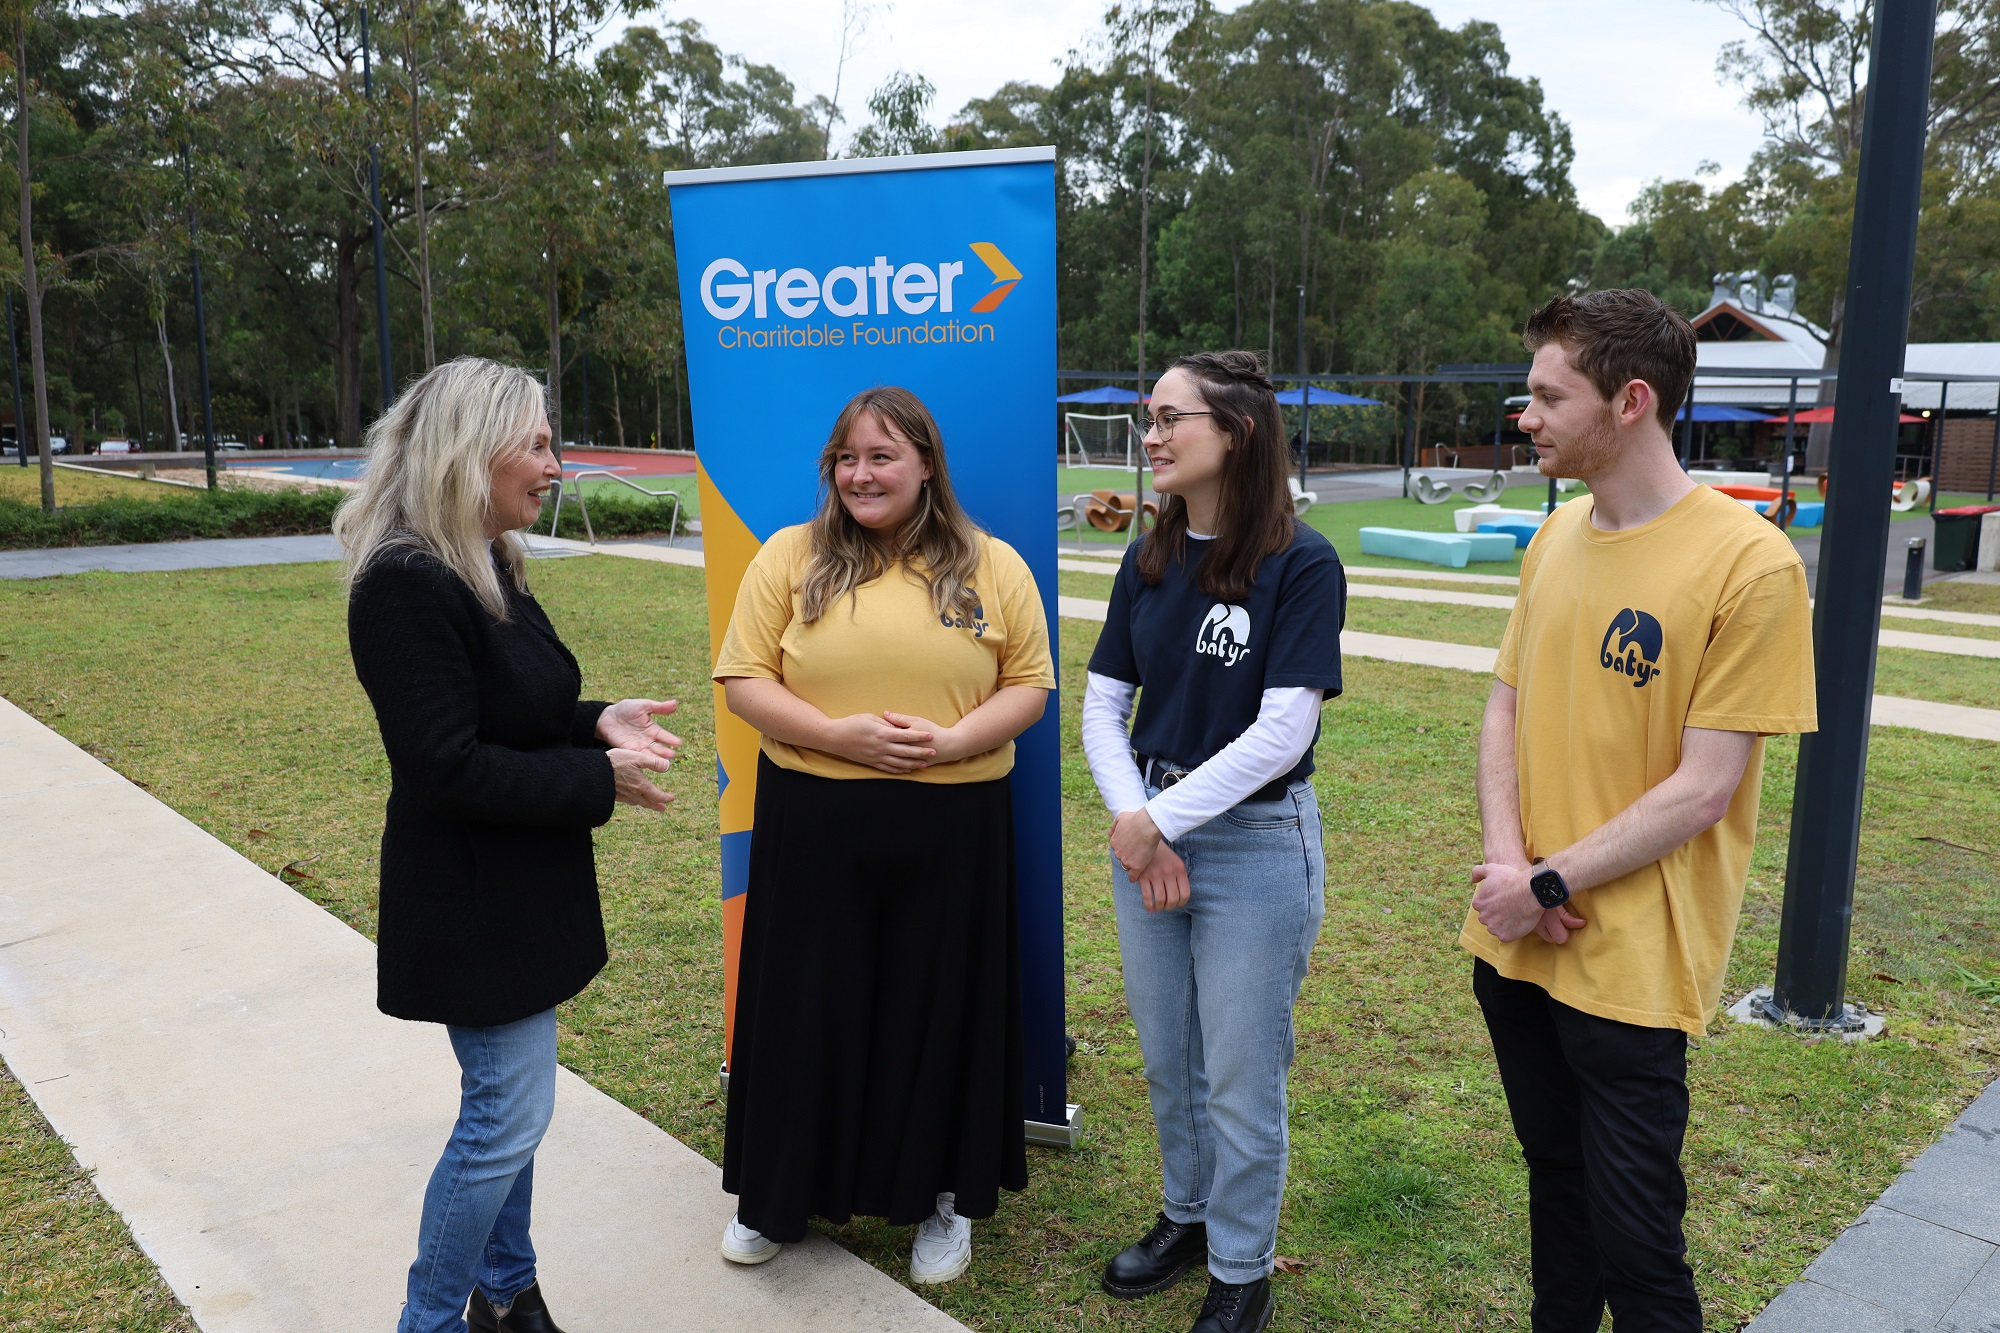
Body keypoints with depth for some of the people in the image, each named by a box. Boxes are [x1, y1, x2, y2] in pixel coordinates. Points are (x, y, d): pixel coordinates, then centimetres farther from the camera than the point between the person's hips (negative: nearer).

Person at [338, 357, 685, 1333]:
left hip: (520, 886, 9)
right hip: (471, 902, -9)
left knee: (508, 1105, 19)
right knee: (508, 1115, 1)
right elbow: (449, 767, -24)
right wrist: (602, 779, -18)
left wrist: (599, 722, -3)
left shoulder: (487, 567, 7)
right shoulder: (407, 584, -22)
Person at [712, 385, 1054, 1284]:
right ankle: (779, 1194, 33)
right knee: (805, 1006, 11)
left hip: (951, 829, 0)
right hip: (812, 822, 0)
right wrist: (838, 735, -16)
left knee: (939, 1007, 10)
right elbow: (743, 679, -1)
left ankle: (943, 1197, 32)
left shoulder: (993, 567, 4)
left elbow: (1029, 684, 3)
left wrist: (952, 740, -15)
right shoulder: (790, 557, 2)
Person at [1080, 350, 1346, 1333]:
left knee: (1240, 1078, 8)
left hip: (1256, 842, -5)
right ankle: (1187, 1217, 44)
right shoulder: (1147, 562, 4)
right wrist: (1133, 823, -11)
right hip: (1146, 831, 6)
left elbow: (1282, 730, -19)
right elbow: (1103, 706, 3)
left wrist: (1159, 820, -17)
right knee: (1166, 1057, 19)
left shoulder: (1301, 564, -14)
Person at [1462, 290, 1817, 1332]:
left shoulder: (1749, 563, -16)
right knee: (1553, 1177, 23)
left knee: (1633, 1232, 8)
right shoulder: (1557, 535, 4)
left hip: (1629, 963, -6)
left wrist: (1550, 885, -16)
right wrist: (1504, 860, -8)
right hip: (1515, 941, 6)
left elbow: (1702, 788, -17)